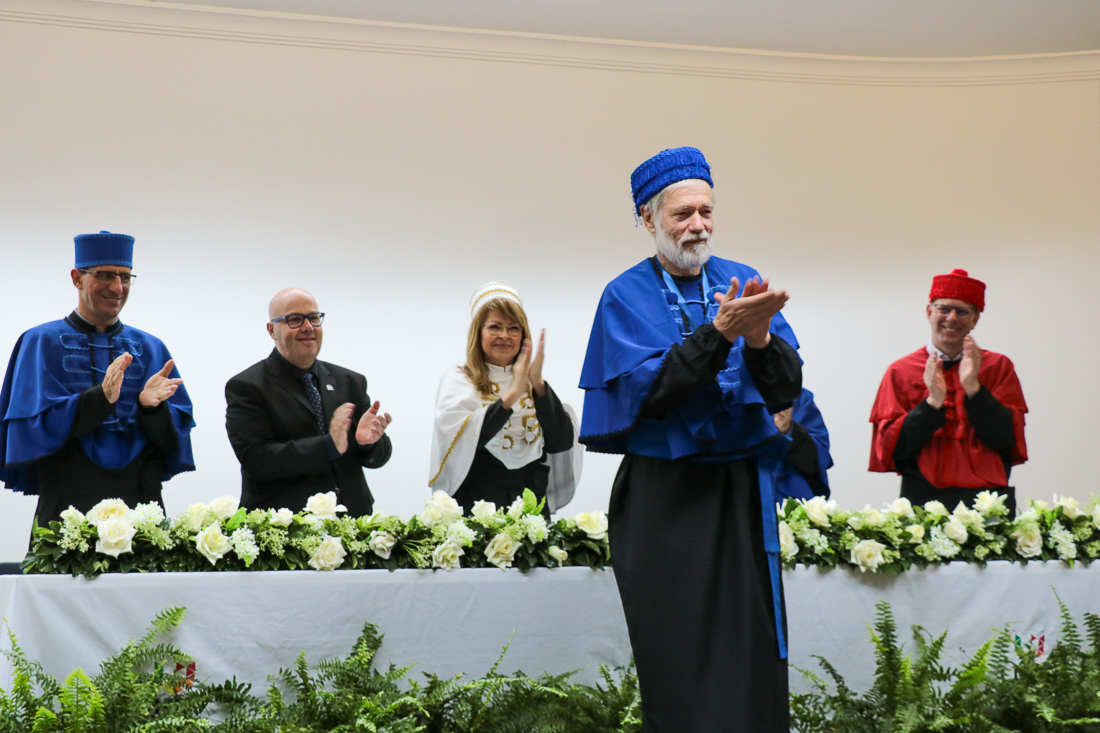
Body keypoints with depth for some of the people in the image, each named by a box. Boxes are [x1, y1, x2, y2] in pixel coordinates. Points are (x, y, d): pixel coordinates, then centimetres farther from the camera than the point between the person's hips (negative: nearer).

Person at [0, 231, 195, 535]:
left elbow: (174, 437, 6)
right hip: (68, 506, -3)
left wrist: (151, 406, -16)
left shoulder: (151, 348, 13)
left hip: (141, 506, 3)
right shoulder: (42, 343, 4)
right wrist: (100, 397, -22)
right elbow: (34, 426, -8)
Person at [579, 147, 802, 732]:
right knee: (680, 660, -2)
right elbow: (648, 392, -15)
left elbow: (786, 389, -2)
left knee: (752, 655, 2)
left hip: (742, 489, 3)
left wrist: (760, 338, -22)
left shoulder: (744, 284, 8)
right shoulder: (627, 298, -1)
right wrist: (720, 332, -24)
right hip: (666, 498, -3)